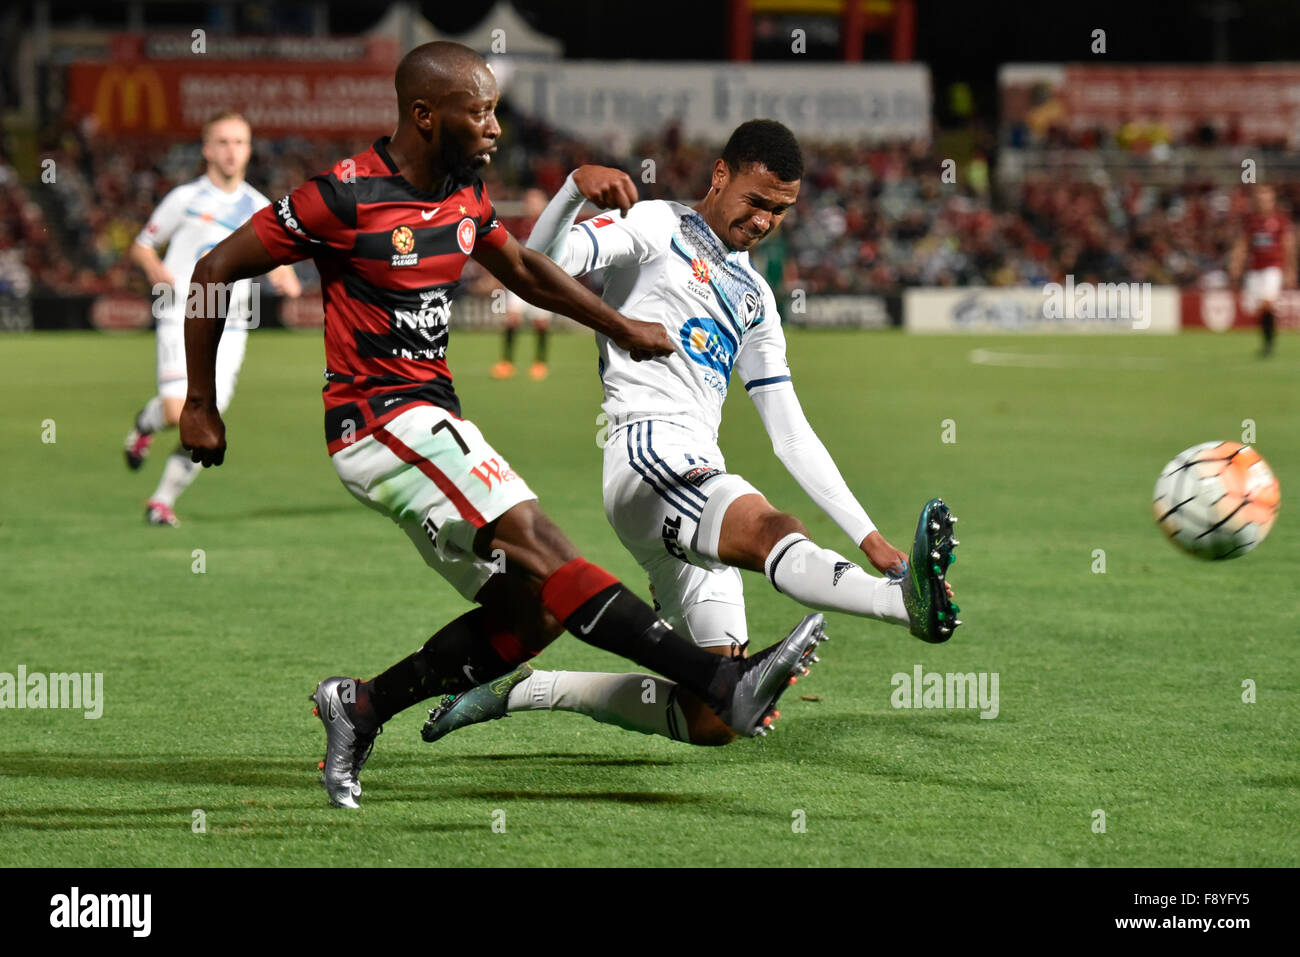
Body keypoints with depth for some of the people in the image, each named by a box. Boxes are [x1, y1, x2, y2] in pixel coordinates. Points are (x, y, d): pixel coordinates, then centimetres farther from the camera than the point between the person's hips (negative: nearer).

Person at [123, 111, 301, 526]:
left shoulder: (259, 208, 10)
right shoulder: (185, 198, 2)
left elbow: (276, 256, 20)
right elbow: (141, 246, 10)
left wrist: (283, 274, -4)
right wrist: (157, 270, -12)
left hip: (230, 327, 3)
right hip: (182, 318, -3)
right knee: (179, 412, -17)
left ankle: (163, 499, 10)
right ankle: (145, 425, 19)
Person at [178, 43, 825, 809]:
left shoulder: (465, 194, 9)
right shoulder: (347, 197, -14)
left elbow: (524, 270, 29)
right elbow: (216, 271, -7)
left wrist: (625, 330, 34)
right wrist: (201, 407, -1)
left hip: (434, 420, 9)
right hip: (380, 420, -9)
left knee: (529, 610, 1)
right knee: (538, 545, -21)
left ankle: (362, 708, 11)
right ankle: (726, 684, -30)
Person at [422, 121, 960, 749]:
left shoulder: (755, 298, 27)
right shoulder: (656, 227, 9)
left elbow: (790, 434, 25)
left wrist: (867, 537, 16)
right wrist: (575, 188, -26)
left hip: (699, 475, 8)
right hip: (647, 447, -8)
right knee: (771, 533, -38)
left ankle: (528, 690, 15)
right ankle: (910, 600, -66)